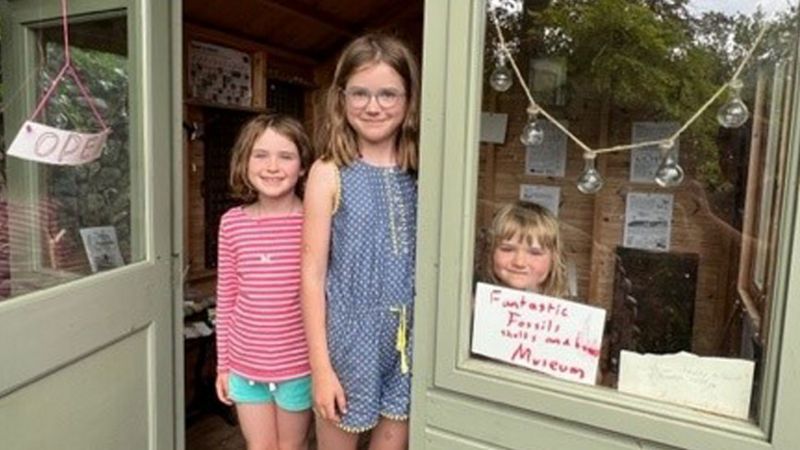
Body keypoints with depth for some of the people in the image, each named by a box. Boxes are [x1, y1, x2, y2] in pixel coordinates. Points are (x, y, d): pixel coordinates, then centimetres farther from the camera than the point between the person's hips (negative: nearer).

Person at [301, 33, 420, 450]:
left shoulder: (419, 173, 1)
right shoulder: (330, 172, -9)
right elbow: (313, 274, -9)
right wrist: (320, 366, -9)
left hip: (406, 339, 3)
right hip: (348, 337, -3)